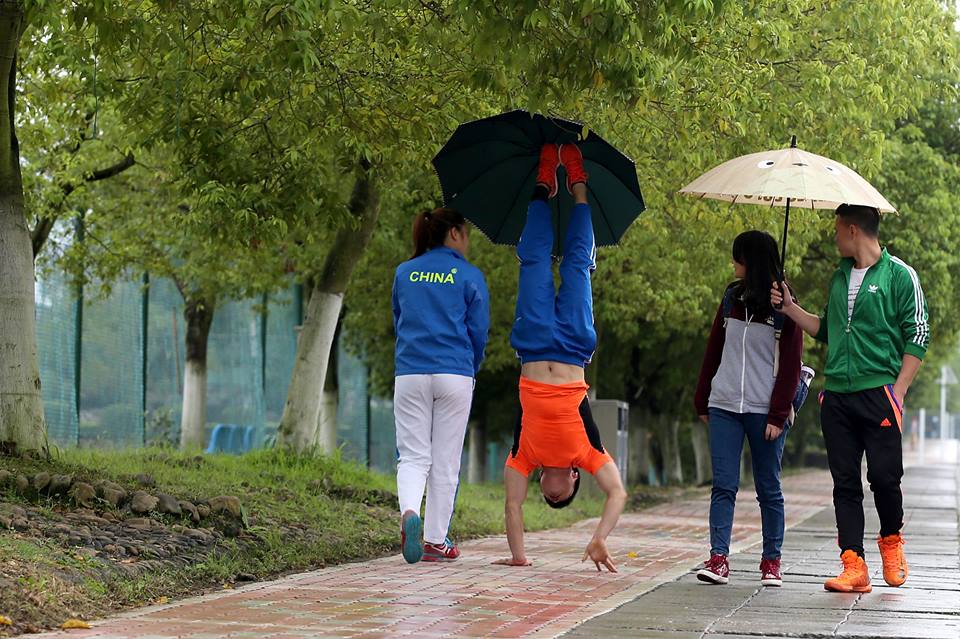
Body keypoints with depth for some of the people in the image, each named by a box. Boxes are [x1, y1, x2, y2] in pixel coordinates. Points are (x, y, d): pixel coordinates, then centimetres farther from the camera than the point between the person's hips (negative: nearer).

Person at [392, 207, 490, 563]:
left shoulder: (404, 273, 11)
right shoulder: (469, 276, 1)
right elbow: (478, 333, 4)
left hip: (410, 375, 2)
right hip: (455, 377, -2)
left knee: (413, 455, 4)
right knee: (445, 461, 5)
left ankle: (409, 512, -25)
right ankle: (435, 541, 7)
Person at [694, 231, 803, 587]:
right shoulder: (732, 298, 12)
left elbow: (790, 366, -6)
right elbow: (714, 352, 16)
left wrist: (778, 415, -12)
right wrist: (702, 402, 14)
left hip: (764, 411, -4)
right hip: (724, 407, 4)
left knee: (768, 488, 4)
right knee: (723, 485, -3)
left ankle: (771, 562, 11)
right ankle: (718, 559, -6)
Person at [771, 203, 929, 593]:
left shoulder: (898, 274, -1)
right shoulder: (840, 276, 18)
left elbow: (917, 338, -4)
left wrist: (897, 392, -11)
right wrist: (789, 307, 19)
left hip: (879, 391, -6)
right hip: (837, 395, 6)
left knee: (884, 477, -8)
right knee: (845, 483, 1)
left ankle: (891, 540, 20)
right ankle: (854, 567, 1)